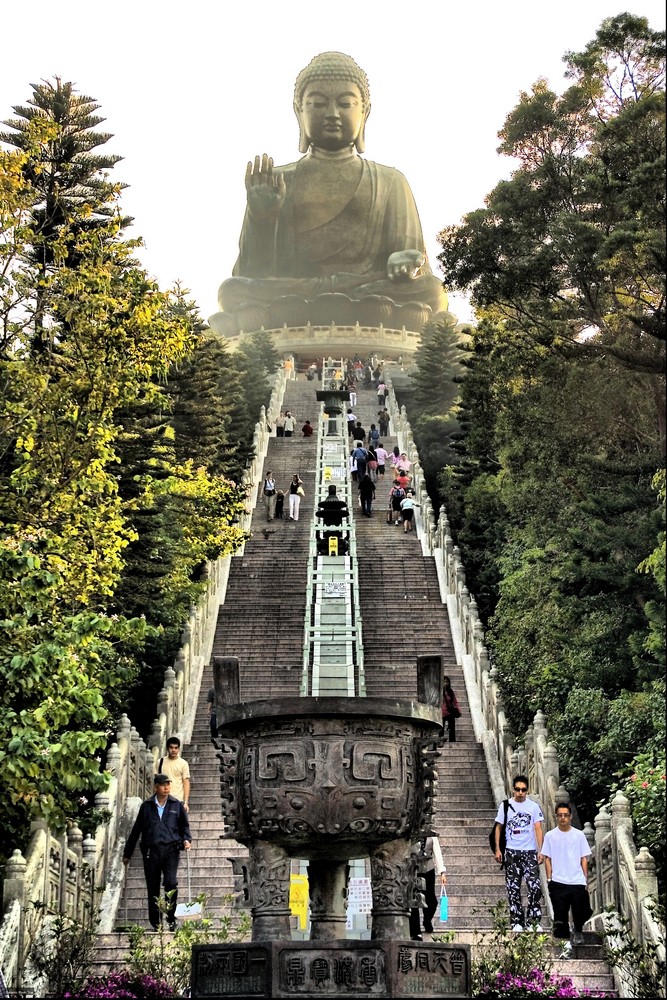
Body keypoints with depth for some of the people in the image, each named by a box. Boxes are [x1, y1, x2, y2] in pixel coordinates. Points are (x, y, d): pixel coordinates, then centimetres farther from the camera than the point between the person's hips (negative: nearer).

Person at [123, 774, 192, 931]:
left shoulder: (176, 805, 9)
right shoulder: (146, 806, 9)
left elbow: (184, 826, 20)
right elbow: (136, 830, 14)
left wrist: (186, 839, 0)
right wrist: (127, 854, 17)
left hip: (171, 850, -1)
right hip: (151, 851, 1)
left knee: (171, 883, -17)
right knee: (153, 888, 4)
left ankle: (170, 919, -1)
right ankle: (155, 923, 15)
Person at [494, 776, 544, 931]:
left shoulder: (533, 806, 4)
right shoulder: (505, 806, 4)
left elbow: (538, 829, 2)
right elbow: (498, 827, 7)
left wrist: (540, 851, -6)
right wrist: (497, 849, 0)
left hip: (530, 852, 0)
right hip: (511, 852, 1)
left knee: (535, 888, -8)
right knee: (513, 889, 4)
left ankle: (534, 922, -1)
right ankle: (516, 922, 11)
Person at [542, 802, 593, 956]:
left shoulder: (579, 835, 5)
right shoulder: (550, 836, 3)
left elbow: (584, 858, 7)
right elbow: (547, 859, 4)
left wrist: (585, 879, 2)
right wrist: (549, 879, -2)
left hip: (577, 882, 1)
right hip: (558, 883, -1)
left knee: (582, 912, 3)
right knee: (561, 915, -1)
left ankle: (578, 931, 33)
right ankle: (567, 943, 9)